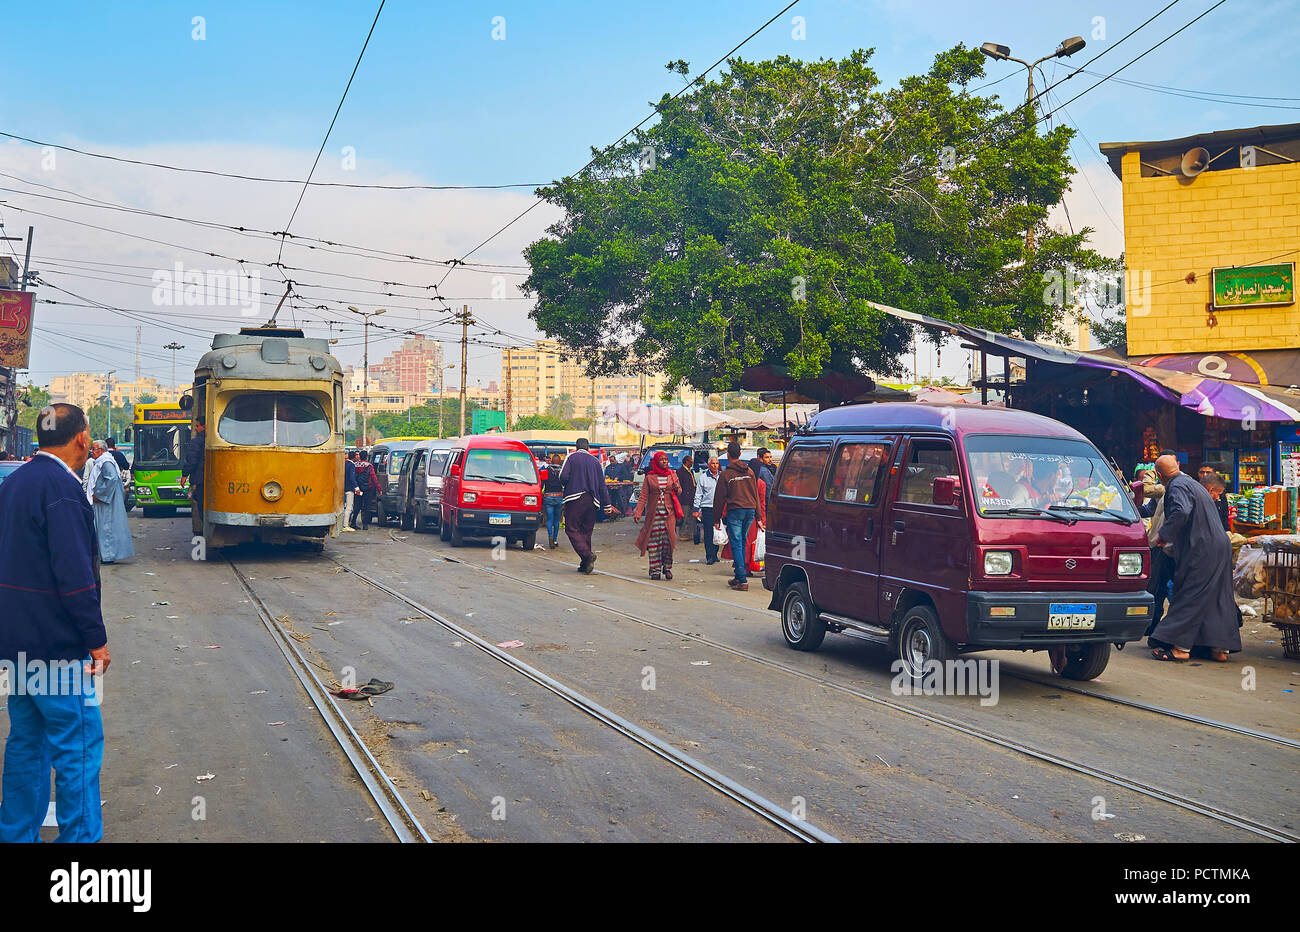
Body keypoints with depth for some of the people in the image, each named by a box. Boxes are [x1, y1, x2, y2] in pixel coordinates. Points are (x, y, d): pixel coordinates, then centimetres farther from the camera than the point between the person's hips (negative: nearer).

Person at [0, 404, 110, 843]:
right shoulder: (61, 487, -18)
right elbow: (74, 574, -22)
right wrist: (97, 638, -16)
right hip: (56, 644, -9)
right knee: (79, 745, -1)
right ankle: (80, 835, 4)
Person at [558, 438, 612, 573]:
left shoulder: (571, 457, 2)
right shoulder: (595, 461, 13)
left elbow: (563, 477, -9)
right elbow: (602, 484, 12)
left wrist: (566, 486, 14)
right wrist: (606, 505, 13)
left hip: (575, 498, -4)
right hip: (591, 500, 4)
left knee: (572, 529, -4)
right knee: (586, 531, 10)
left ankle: (587, 555, -23)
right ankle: (585, 564, 9)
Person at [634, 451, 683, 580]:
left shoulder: (672, 474, 9)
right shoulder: (649, 477, 3)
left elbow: (679, 492, 16)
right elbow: (643, 496, 2)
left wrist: (677, 488, -9)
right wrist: (638, 513, -5)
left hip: (669, 512, 1)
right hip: (653, 512, -1)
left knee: (668, 540, -3)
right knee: (654, 540, -2)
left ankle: (667, 568, 8)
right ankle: (655, 569, 3)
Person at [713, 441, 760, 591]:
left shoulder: (726, 474, -4)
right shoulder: (750, 471, 10)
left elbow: (719, 498, -2)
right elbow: (756, 494, 13)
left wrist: (717, 518, 6)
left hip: (734, 511, -5)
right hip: (750, 510, 5)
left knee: (736, 544, -3)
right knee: (742, 542, 14)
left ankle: (742, 580, -10)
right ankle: (739, 576, 18)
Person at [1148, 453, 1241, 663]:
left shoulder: (1177, 486, -11)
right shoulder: (1191, 483, 19)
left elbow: (1181, 512, -29)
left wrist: (1164, 534, -18)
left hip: (1200, 549, -9)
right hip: (1220, 547, 9)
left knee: (1189, 597, -6)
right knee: (1217, 598, 9)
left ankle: (1181, 647, -6)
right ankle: (1221, 649, 11)